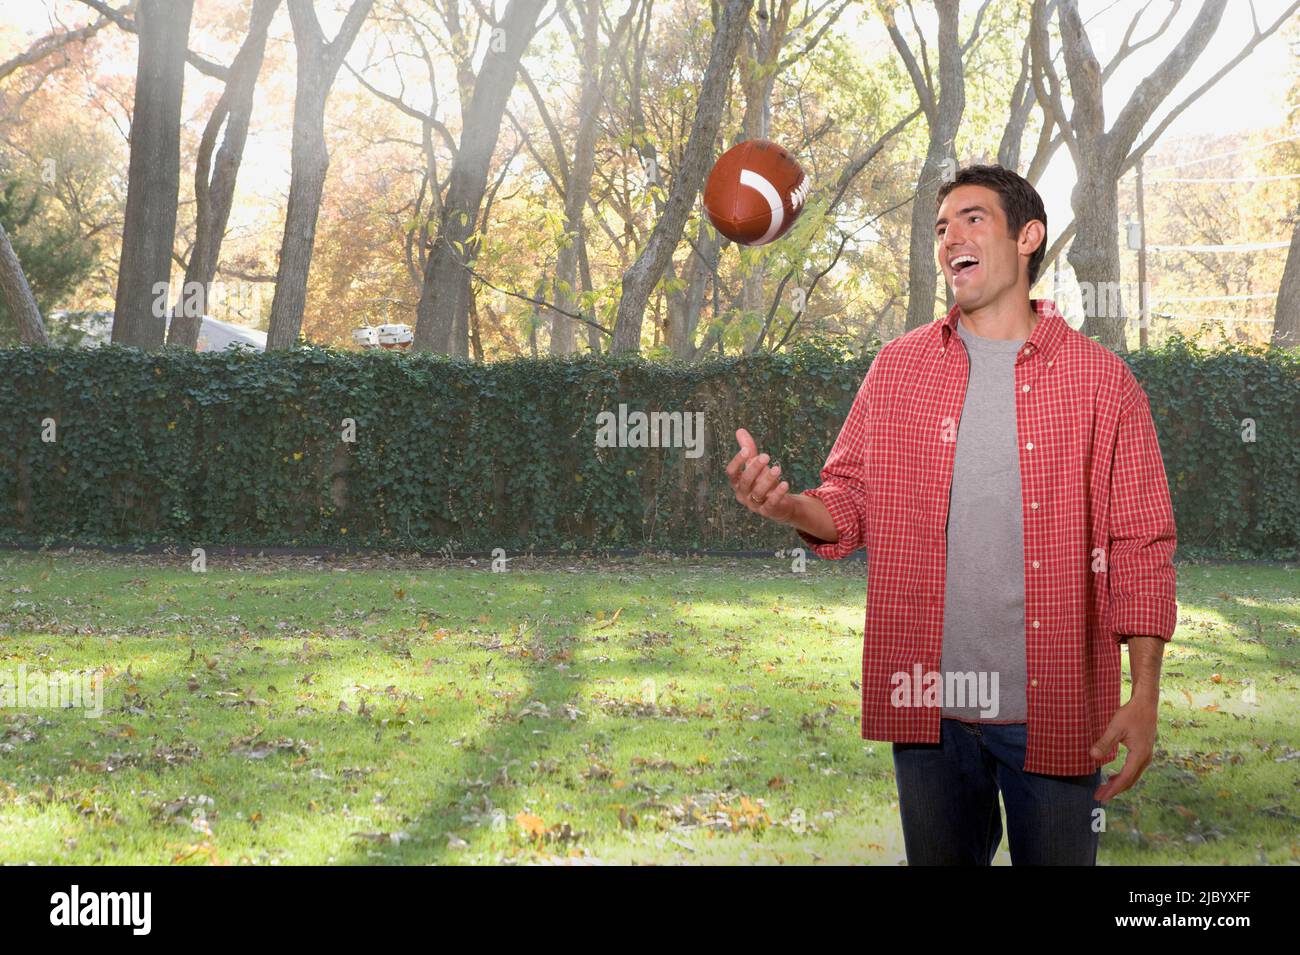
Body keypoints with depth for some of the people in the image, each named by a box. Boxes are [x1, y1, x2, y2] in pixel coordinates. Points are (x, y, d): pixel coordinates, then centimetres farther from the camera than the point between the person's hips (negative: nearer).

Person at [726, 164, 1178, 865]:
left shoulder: (1100, 380, -1)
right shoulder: (897, 367, 7)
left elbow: (1140, 546, -2)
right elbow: (852, 503, 9)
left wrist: (1145, 695, -10)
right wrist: (789, 506, -15)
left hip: (1055, 714, -2)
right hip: (929, 708, 2)